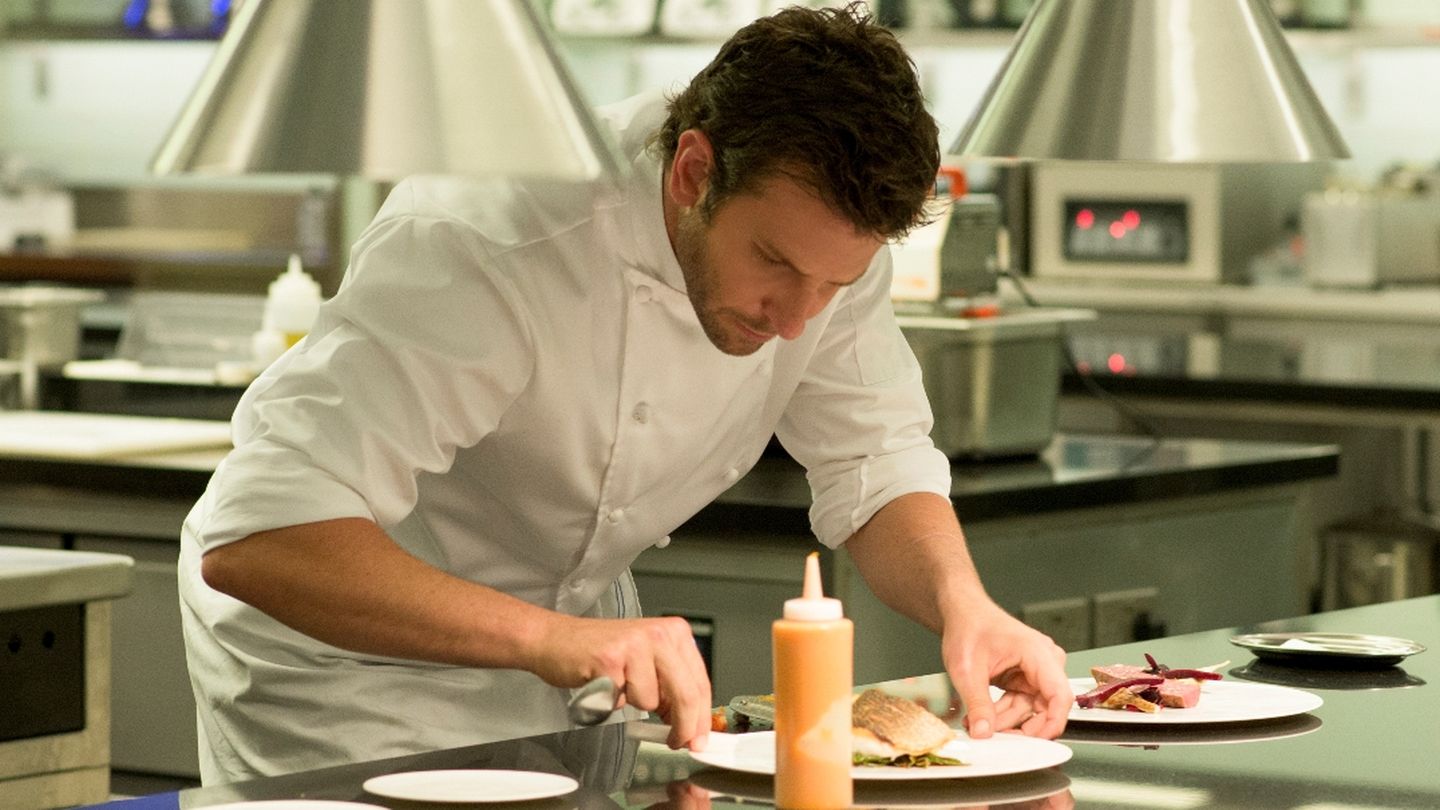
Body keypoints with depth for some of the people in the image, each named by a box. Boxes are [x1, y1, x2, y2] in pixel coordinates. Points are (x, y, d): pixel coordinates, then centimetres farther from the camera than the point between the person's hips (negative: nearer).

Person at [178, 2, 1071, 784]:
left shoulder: (821, 230, -13)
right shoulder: (482, 242, -35)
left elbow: (876, 463, -3)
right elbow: (253, 543, -41)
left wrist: (961, 603, -24)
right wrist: (548, 638, -52)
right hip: (353, 658, -6)